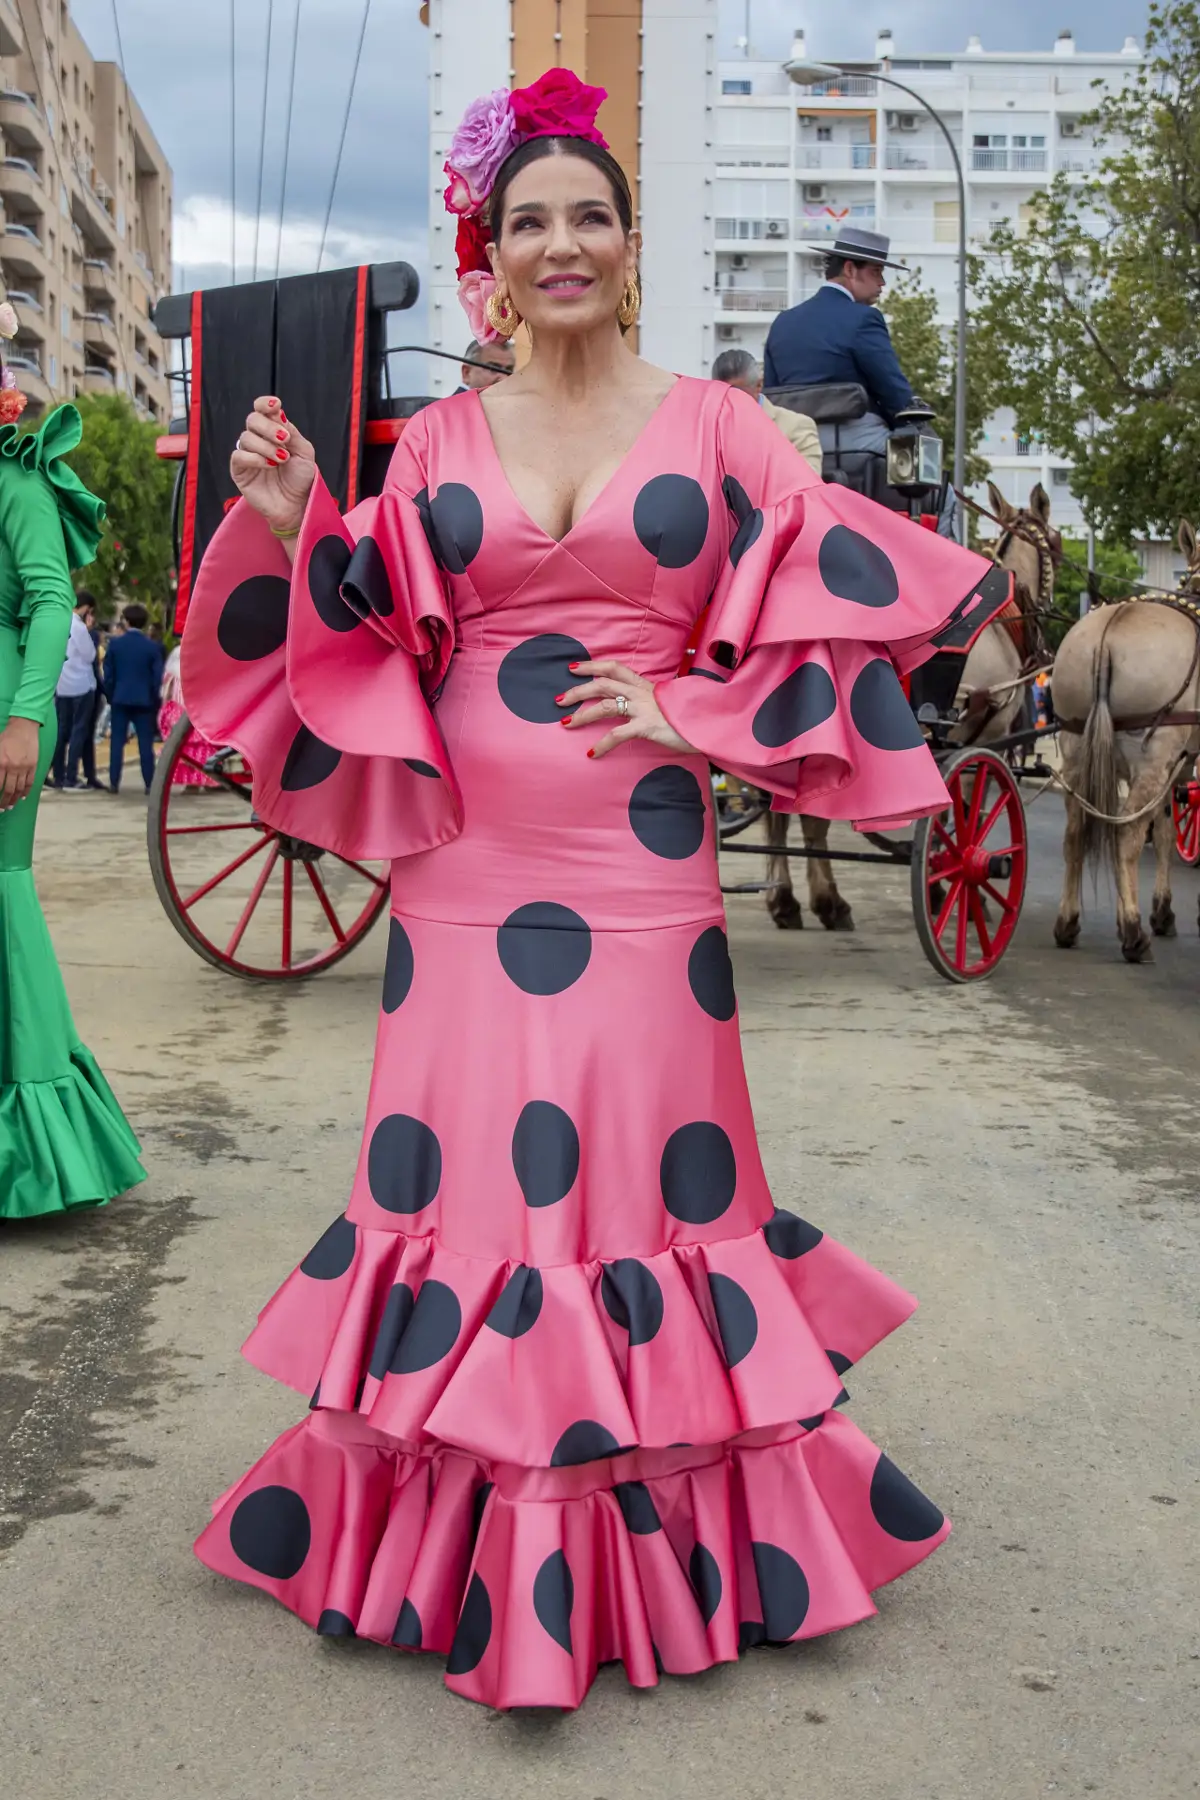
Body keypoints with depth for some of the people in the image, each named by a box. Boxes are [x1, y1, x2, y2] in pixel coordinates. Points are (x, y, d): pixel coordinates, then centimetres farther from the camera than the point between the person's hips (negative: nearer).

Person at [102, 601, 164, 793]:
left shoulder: (115, 643, -2)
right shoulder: (153, 647, -4)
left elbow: (108, 674, 0)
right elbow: (158, 677, -4)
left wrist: (110, 696, 12)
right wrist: (156, 701, 6)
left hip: (120, 698, 1)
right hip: (144, 700, -1)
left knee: (117, 741, 5)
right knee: (145, 743, 2)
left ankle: (114, 782, 2)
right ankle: (149, 783, 0)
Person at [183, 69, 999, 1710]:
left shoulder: (712, 428, 6)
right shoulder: (441, 443, 10)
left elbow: (831, 612, 5)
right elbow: (366, 643, 9)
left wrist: (696, 715, -6)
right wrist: (293, 527, -6)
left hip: (640, 872, -1)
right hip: (469, 866, 2)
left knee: (644, 1176, 3)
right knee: (467, 1175, 3)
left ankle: (652, 1534, 21)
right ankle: (462, 1541, 21)